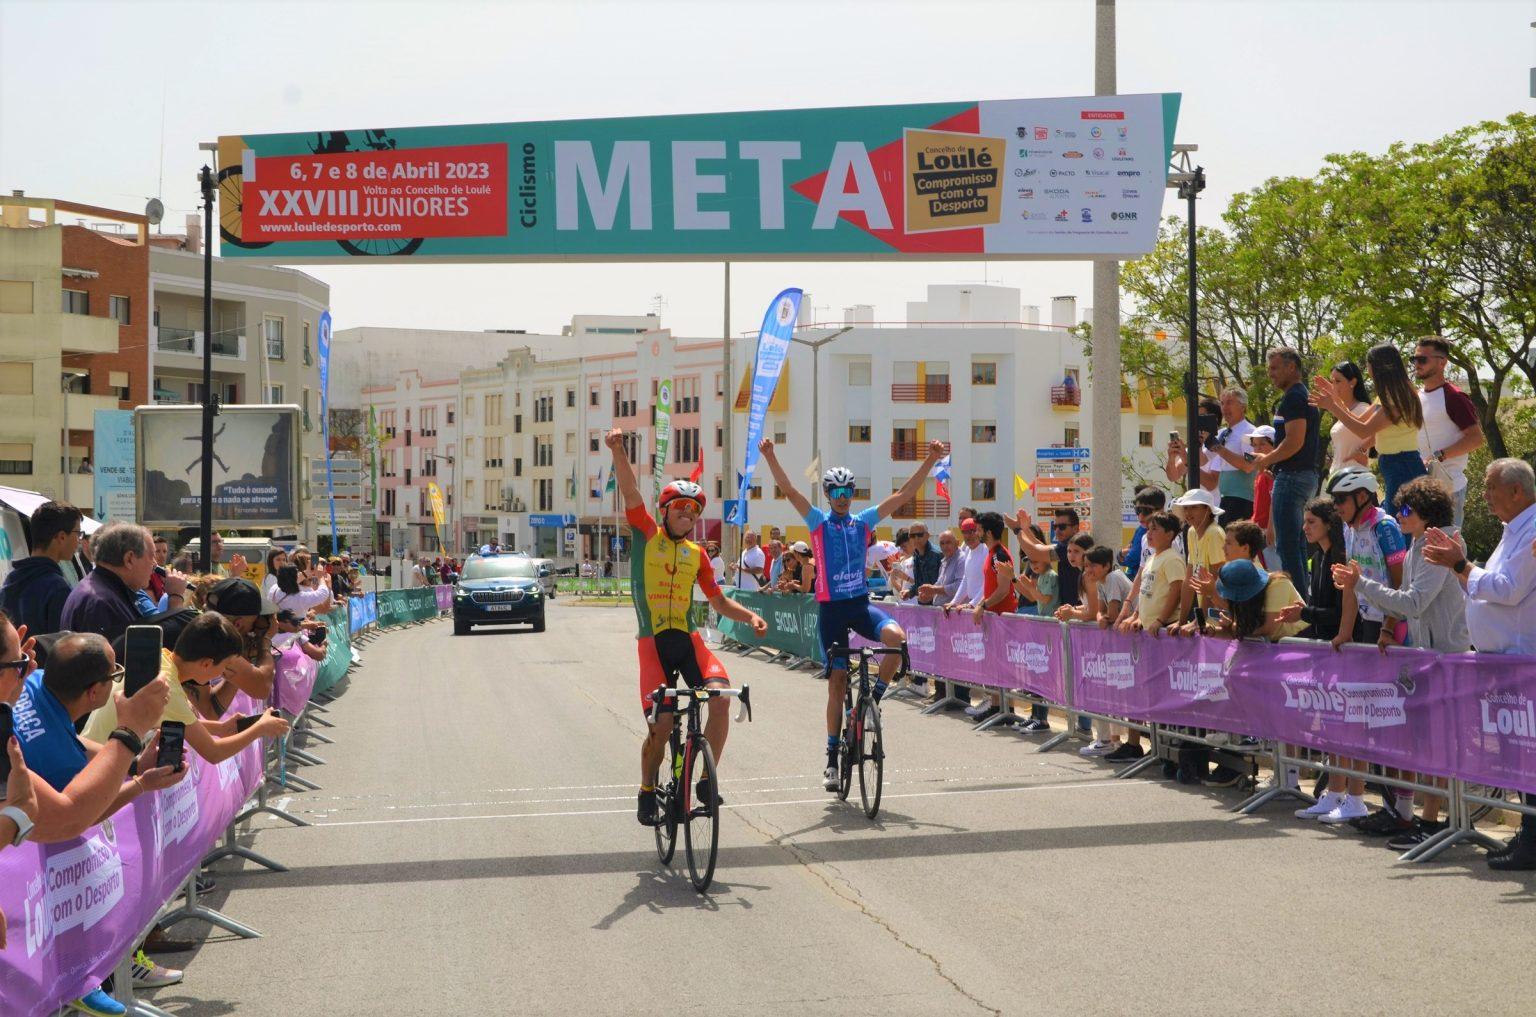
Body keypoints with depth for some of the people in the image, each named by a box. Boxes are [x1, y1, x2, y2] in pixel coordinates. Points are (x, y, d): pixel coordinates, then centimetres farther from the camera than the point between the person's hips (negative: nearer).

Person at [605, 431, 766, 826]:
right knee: (661, 725, -10)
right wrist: (618, 450, -25)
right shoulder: (645, 533, 5)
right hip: (653, 641, -3)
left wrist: (750, 616, 0)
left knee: (721, 697, -22)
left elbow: (719, 602, 18)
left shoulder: (697, 554, 14)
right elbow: (630, 491, -10)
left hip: (688, 639, 3)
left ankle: (708, 779, -6)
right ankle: (647, 790, 16)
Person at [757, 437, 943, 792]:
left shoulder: (863, 522, 6)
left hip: (861, 603, 2)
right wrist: (770, 457, -24)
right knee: (837, 680, -4)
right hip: (831, 607, -2)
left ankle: (874, 698, -6)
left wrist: (930, 461, -4)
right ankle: (832, 759, 6)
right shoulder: (819, 522, 1)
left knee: (897, 637, -29)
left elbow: (904, 495, 3)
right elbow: (789, 491, -11)